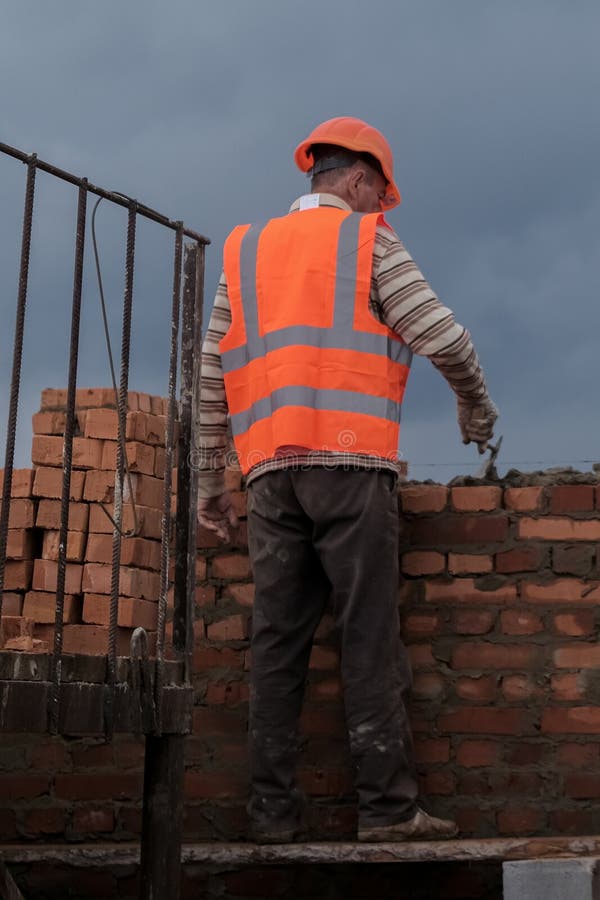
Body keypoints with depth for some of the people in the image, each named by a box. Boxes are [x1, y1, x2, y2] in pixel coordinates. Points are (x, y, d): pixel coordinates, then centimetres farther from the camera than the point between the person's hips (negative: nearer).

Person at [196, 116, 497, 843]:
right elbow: (442, 337, -2)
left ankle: (272, 809, 2)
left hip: (272, 468, 5)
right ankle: (388, 805, -7)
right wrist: (475, 404, 17)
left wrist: (209, 477, 18)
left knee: (278, 639, 3)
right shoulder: (369, 242, 6)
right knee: (369, 634, -5)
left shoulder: (245, 252, 19)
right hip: (350, 461, -4)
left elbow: (213, 373, 15)